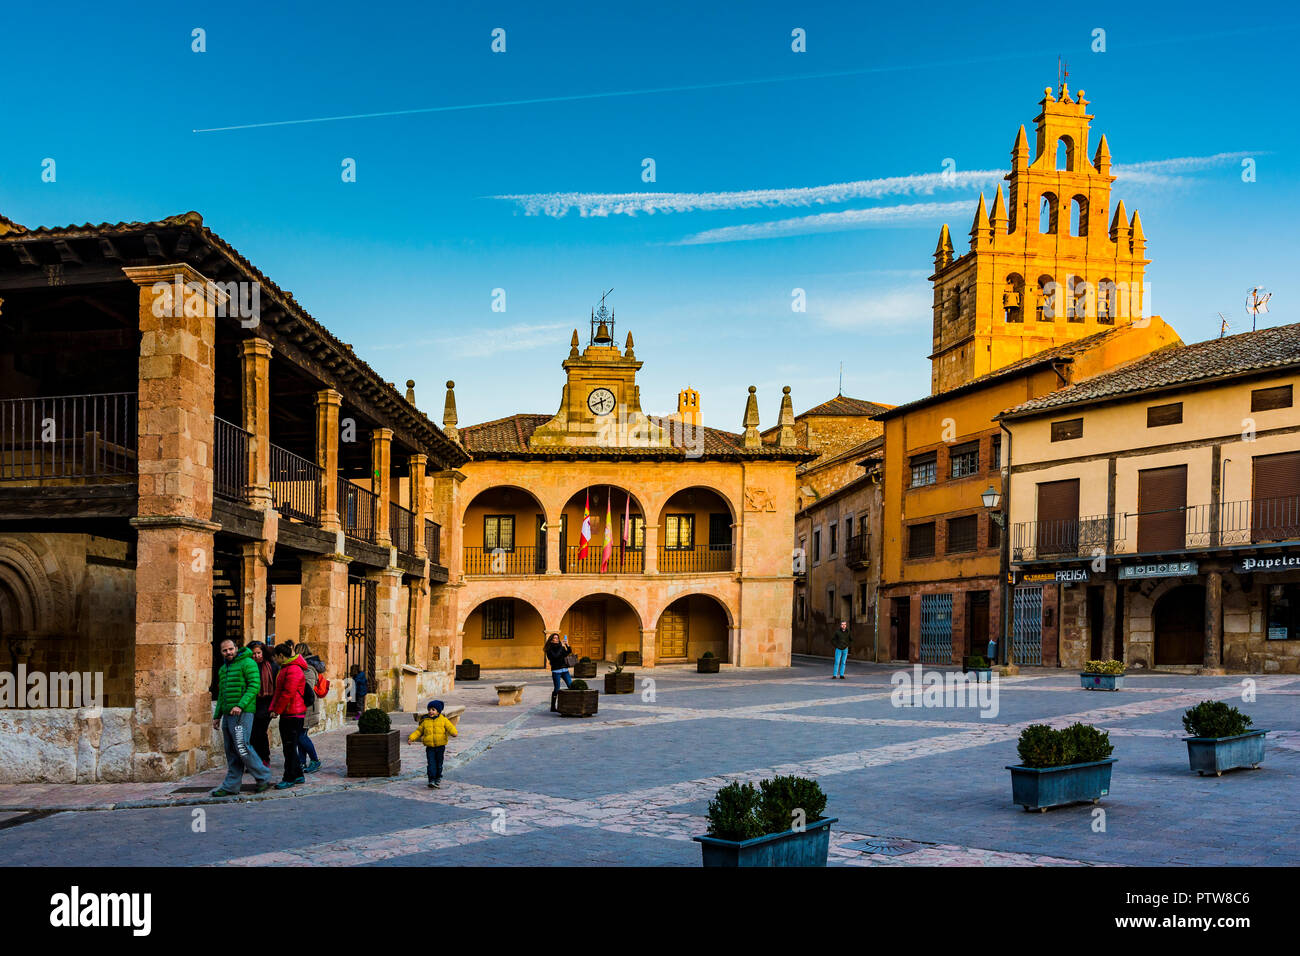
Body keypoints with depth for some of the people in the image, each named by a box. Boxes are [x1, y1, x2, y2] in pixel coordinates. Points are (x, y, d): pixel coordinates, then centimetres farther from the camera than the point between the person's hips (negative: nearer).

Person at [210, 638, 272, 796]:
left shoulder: (247, 663, -6)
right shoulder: (222, 669, 20)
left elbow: (254, 686, -14)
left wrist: (240, 705, -22)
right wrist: (217, 715, 23)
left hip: (242, 713, -8)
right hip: (227, 715, 8)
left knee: (242, 748, -13)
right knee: (232, 753, 10)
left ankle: (264, 777, -1)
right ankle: (231, 786, 13)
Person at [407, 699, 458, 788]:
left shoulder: (443, 720, 0)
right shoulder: (425, 721, 5)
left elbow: (450, 727, -7)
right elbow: (419, 731, 11)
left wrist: (454, 733, -28)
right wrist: (411, 738, 0)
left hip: (440, 746, 0)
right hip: (430, 747, 0)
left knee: (439, 763, 10)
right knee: (431, 764, -8)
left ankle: (438, 778, 26)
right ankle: (432, 780, -8)